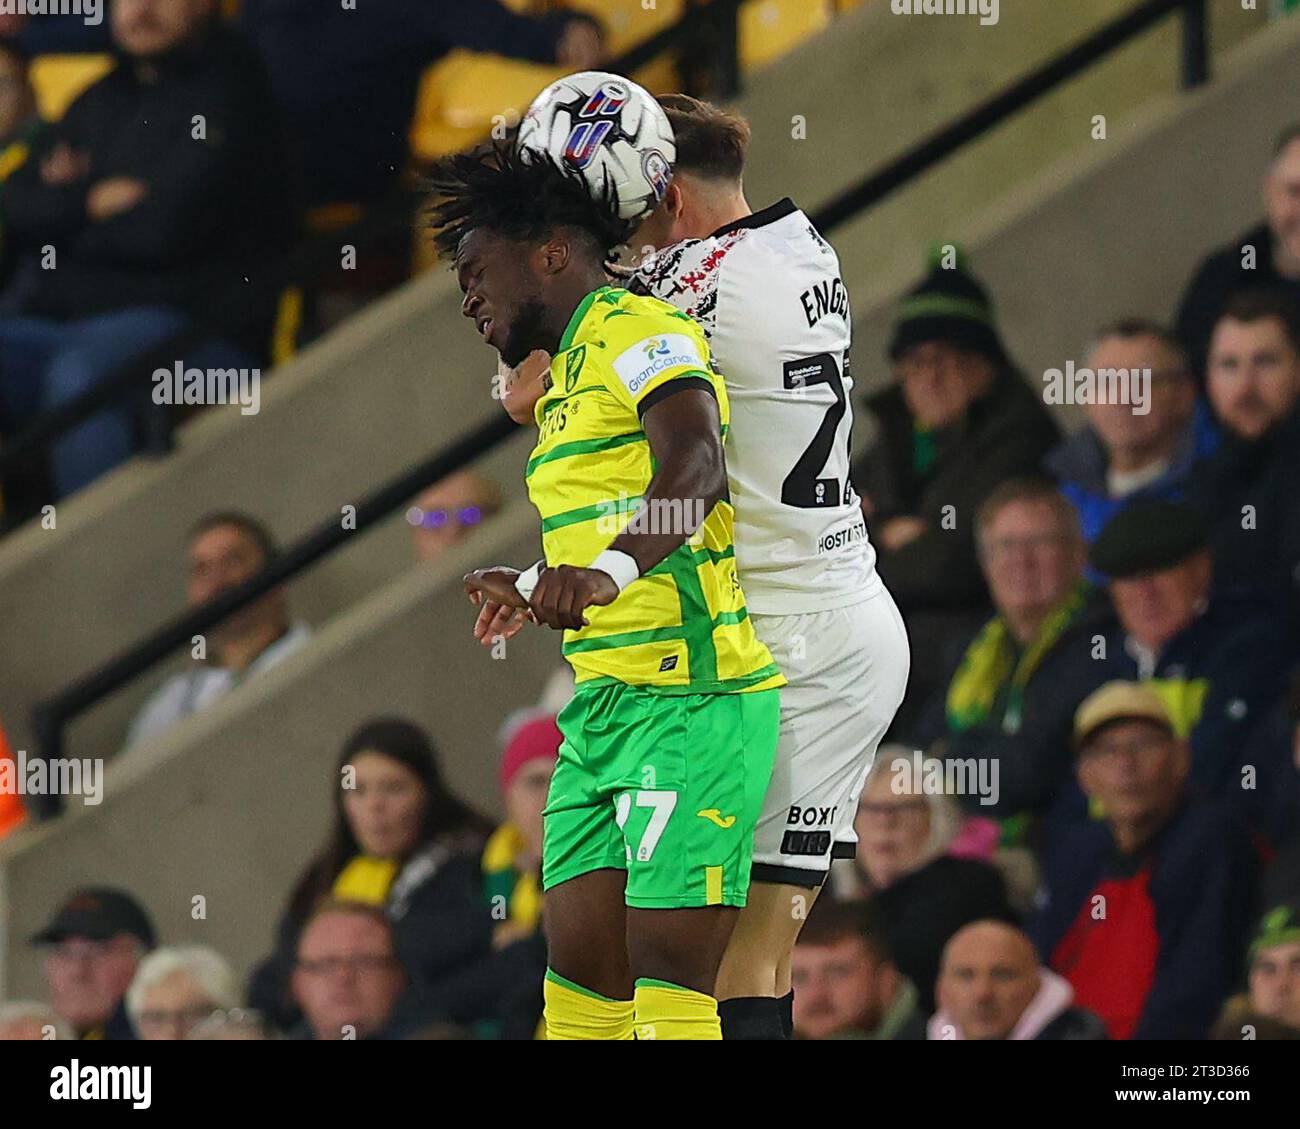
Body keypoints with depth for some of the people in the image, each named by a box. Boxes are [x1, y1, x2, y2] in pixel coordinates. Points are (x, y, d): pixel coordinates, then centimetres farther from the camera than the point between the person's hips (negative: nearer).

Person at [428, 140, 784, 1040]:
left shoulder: (639, 332, -7)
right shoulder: (569, 372, 25)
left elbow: (695, 469, -26)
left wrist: (605, 571, -41)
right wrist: (532, 590, 40)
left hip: (689, 698, -10)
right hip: (602, 702, 10)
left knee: (668, 968, -14)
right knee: (582, 967, 5)